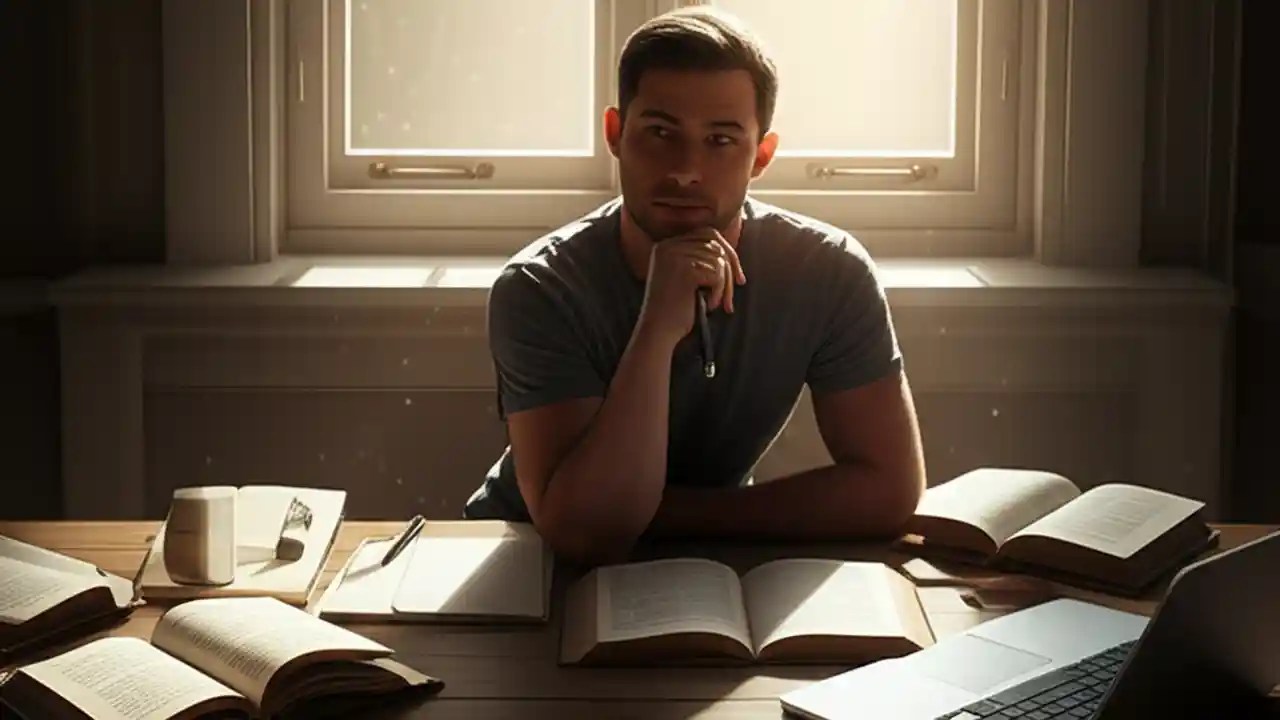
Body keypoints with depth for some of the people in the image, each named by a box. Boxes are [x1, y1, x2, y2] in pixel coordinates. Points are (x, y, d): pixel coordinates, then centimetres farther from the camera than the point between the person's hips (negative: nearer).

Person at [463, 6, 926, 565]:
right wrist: (657, 330, -39)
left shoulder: (827, 272, -16)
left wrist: (663, 513, -21)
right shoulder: (539, 289, -22)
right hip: (534, 558, -1)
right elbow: (583, 530, -29)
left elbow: (889, 487, -18)